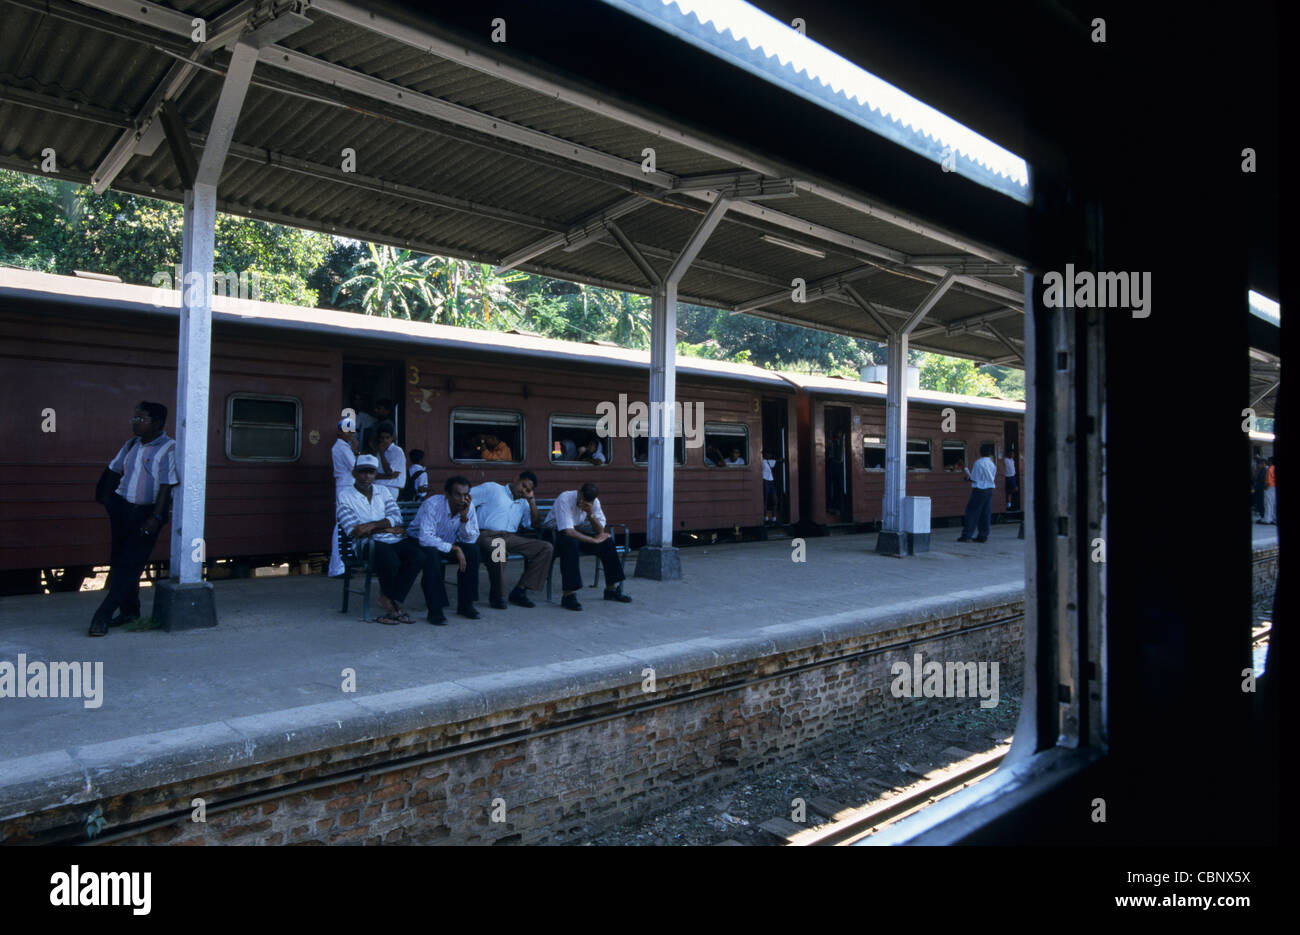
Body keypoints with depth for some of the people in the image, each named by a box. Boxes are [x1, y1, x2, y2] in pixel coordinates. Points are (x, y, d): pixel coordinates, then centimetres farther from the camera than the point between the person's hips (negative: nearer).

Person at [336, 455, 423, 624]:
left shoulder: (382, 490, 18)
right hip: (370, 542, -4)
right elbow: (352, 531, -6)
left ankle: (388, 600, -18)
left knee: (417, 556, -26)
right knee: (390, 561, -35)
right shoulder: (345, 495, 6)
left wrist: (372, 525, -14)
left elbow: (397, 518, 4)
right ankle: (393, 604, -8)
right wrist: (387, 527, -6)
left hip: (396, 540, 4)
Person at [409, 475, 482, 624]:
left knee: (473, 550, -20)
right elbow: (425, 538, -36)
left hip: (448, 544, 5)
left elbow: (470, 539, -13)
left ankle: (465, 604, -10)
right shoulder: (432, 505, -27)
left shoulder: (468, 507, -11)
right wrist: (454, 548, -35)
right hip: (420, 544, -5)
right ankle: (435, 610, -30)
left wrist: (464, 517, -28)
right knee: (432, 554, -37)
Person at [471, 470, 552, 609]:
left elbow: (534, 525, 16)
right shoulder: (492, 489, 9)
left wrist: (531, 500, 11)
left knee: (547, 548, -11)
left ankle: (519, 591, -13)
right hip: (487, 535, -6)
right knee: (499, 547, -42)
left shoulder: (523, 503, 26)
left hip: (510, 537, 6)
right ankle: (495, 595, -20)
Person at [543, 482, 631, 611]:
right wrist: (594, 540, -27)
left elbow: (600, 531, -11)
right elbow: (567, 531, -33)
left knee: (607, 541, -11)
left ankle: (612, 588, 2)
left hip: (576, 532, 6)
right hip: (555, 532, -6)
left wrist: (590, 514, -29)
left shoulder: (594, 502, -9)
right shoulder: (565, 499, -27)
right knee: (570, 542, -39)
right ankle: (568, 595, -36)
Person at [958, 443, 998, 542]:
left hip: (979, 490, -6)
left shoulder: (979, 462, -10)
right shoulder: (992, 464, 9)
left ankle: (966, 535, -4)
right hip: (990, 489, 6)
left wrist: (968, 473, 7)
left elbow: (974, 478, -10)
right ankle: (983, 536, 9)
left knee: (972, 513, -2)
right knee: (986, 514, 8)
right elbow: (993, 478, 14)